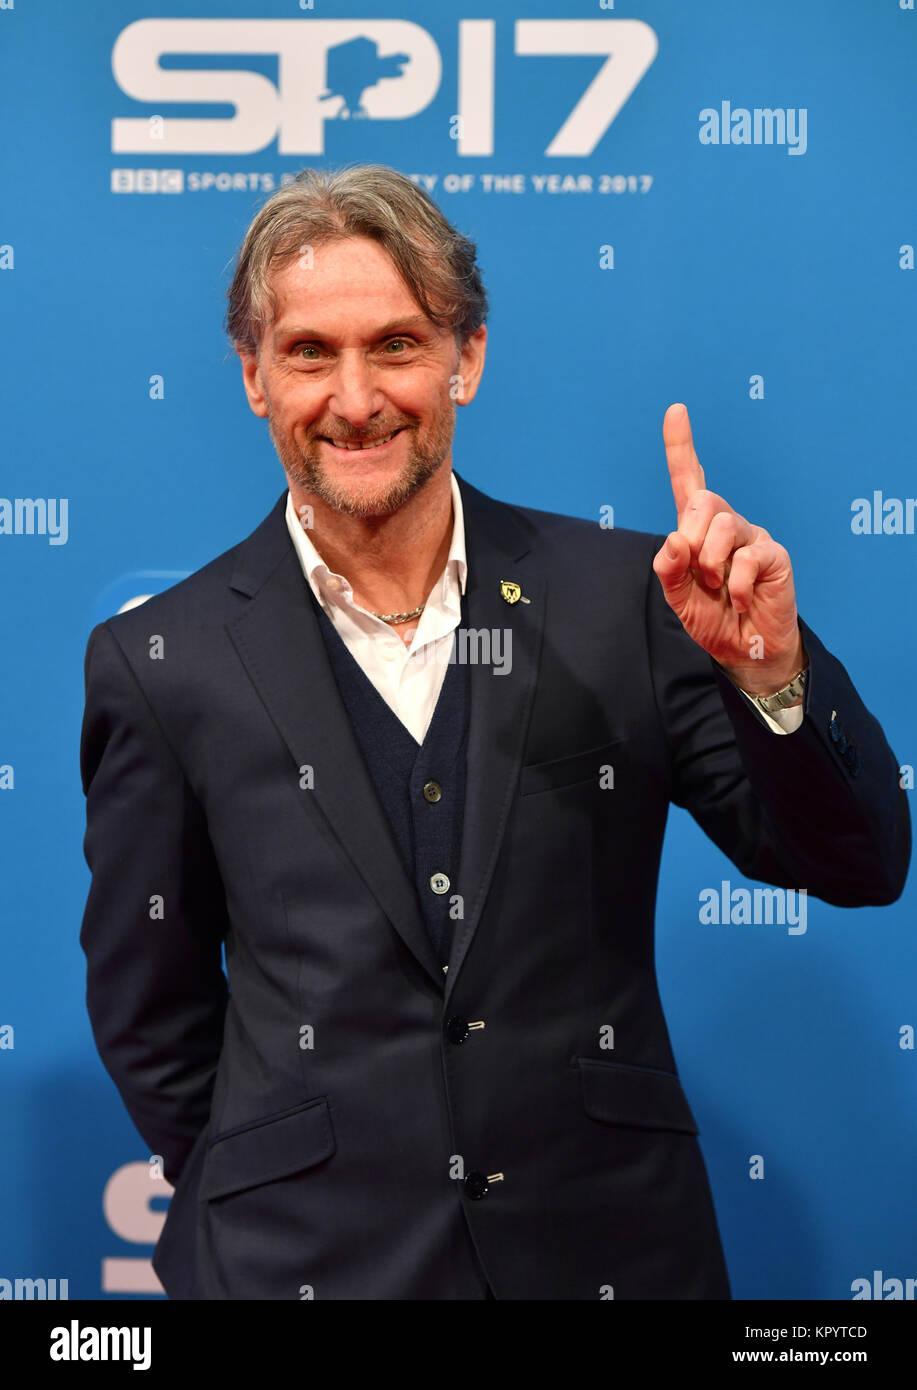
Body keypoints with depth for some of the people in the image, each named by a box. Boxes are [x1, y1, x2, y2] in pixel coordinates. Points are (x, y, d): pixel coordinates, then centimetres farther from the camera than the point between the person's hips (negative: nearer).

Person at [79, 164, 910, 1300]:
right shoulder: (164, 663, -5)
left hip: (615, 1247, 2)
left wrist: (771, 671, -20)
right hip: (307, 1257, -1)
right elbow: (147, 1005, 4)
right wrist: (267, 1199, 4)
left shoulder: (622, 599, -4)